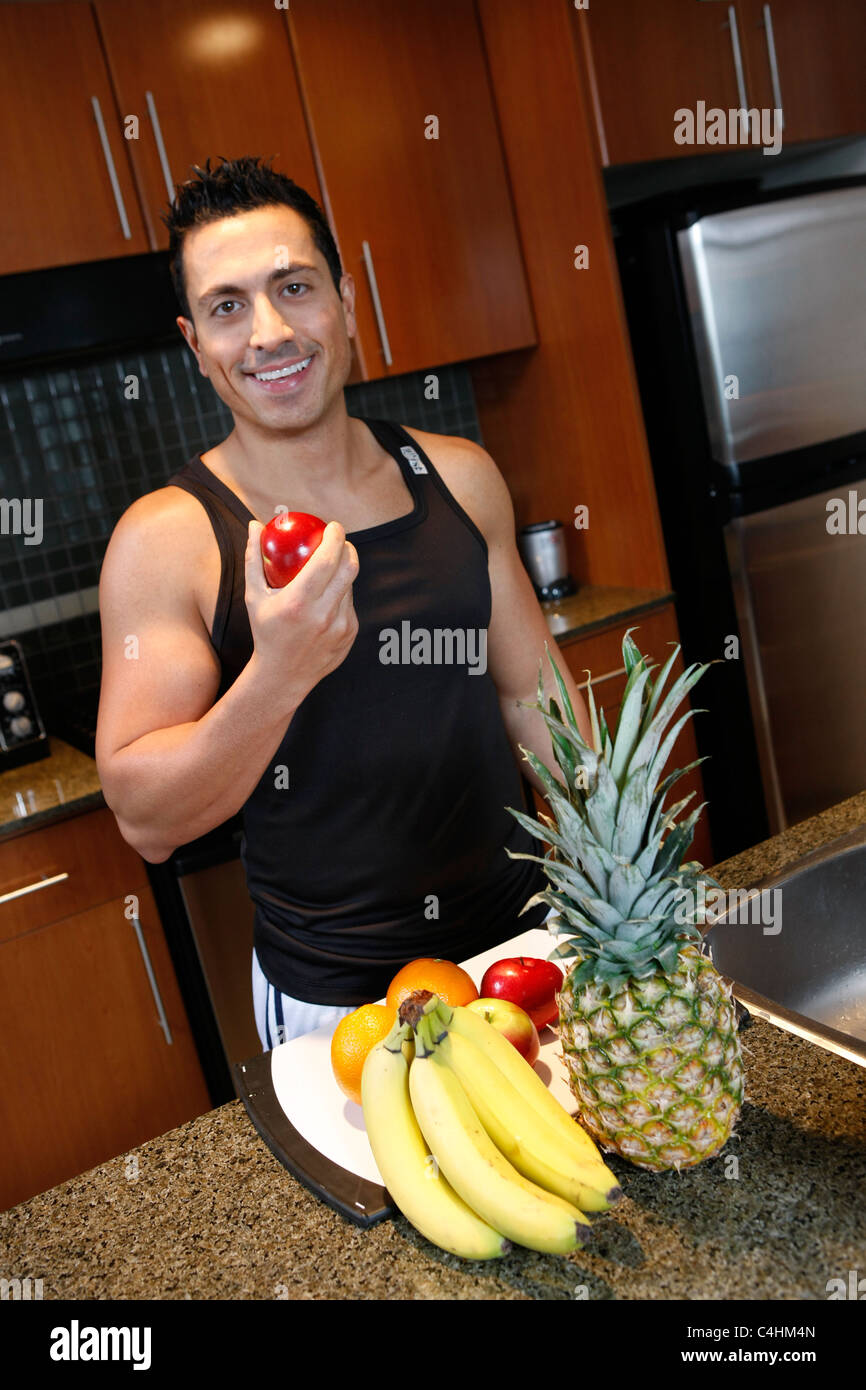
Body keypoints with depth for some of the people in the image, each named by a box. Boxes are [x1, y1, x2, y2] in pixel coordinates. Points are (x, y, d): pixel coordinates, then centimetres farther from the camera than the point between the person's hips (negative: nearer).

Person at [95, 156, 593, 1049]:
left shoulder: (460, 477, -1)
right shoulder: (167, 539, -15)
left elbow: (534, 693, 7)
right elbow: (145, 821, -17)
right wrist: (277, 675, -32)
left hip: (526, 940, 5)